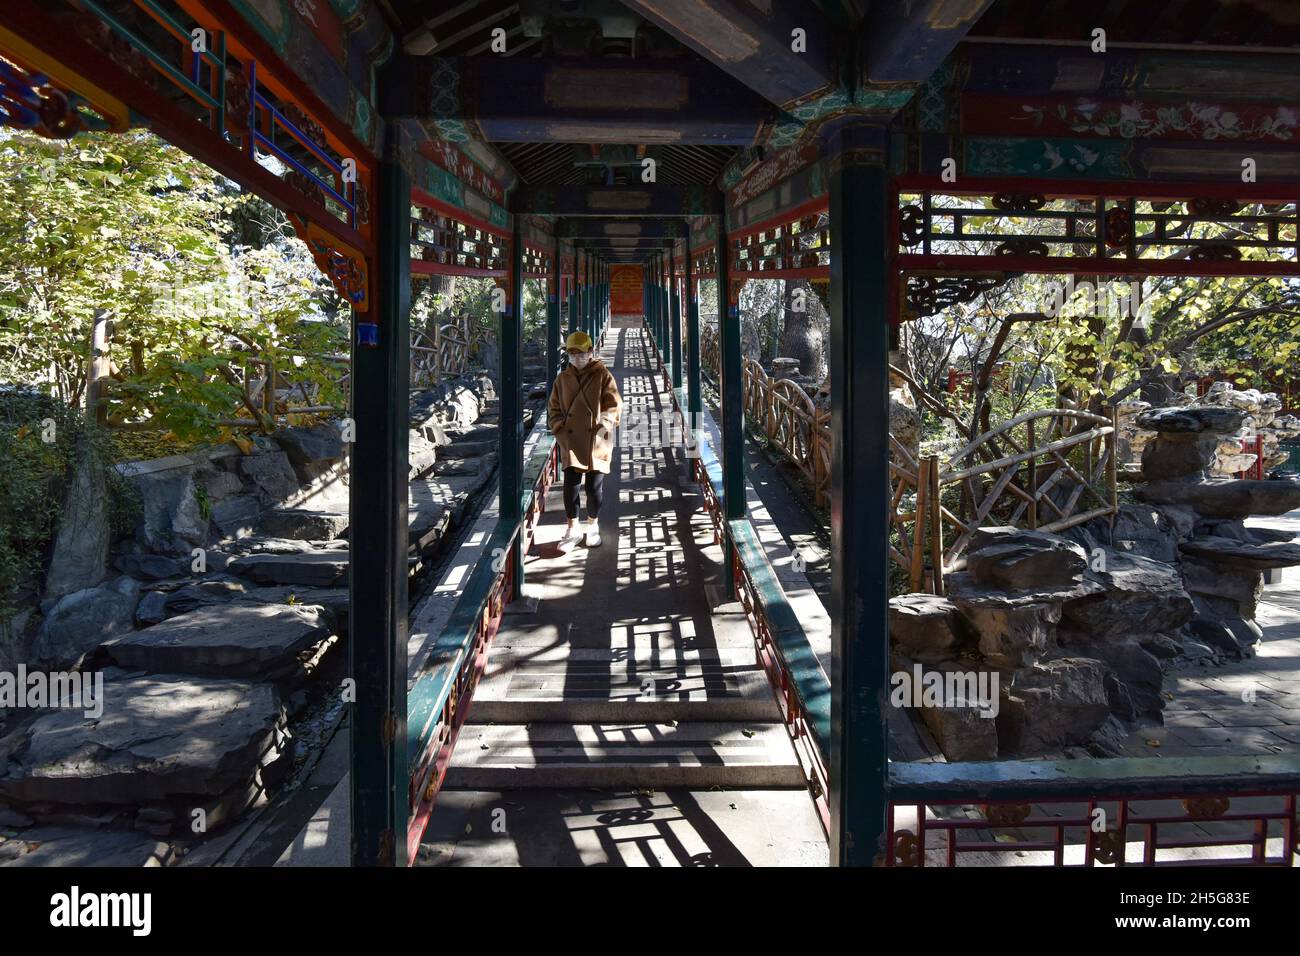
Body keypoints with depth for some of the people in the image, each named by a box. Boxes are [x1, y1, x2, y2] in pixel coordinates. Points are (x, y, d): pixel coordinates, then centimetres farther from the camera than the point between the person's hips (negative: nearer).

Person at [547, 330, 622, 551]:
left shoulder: (603, 375, 0)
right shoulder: (563, 378, 9)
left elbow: (614, 405, -3)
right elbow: (554, 407, 15)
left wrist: (604, 426, -14)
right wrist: (559, 428, 1)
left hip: (596, 443, -2)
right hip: (571, 442, 2)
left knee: (594, 487, 2)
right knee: (570, 485, -3)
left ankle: (592, 526, 24)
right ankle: (572, 529, 11)